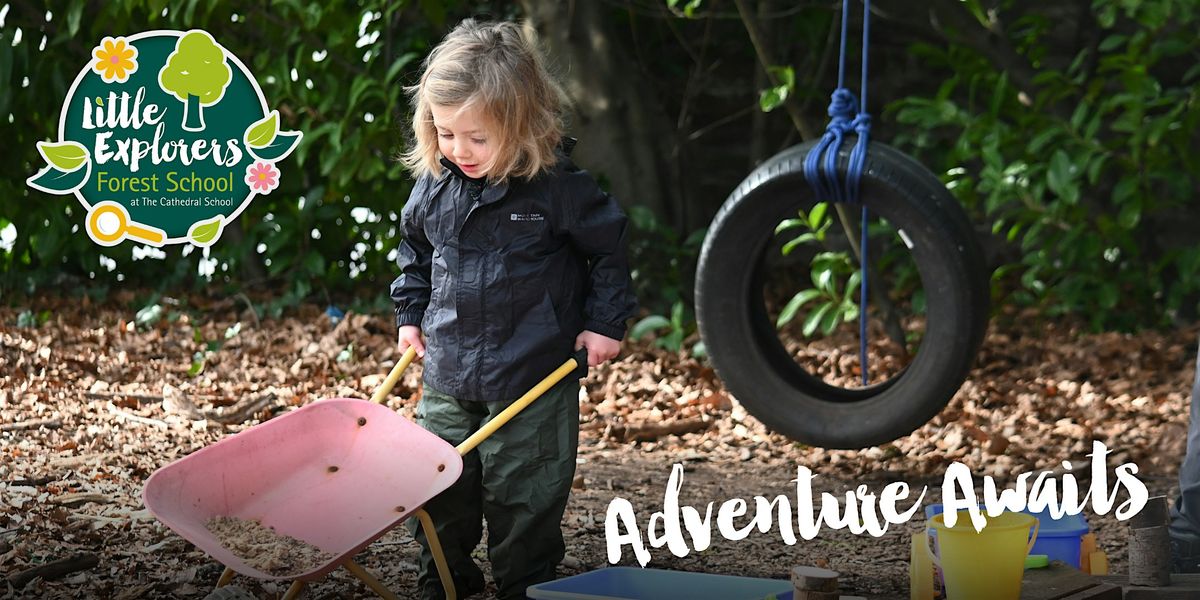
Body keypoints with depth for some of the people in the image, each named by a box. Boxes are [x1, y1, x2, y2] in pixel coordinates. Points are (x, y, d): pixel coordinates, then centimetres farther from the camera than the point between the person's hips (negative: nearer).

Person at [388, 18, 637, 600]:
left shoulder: (557, 187, -15)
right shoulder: (433, 183, -1)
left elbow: (609, 247, -3)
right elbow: (414, 248, 18)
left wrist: (604, 322, -5)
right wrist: (409, 313, 14)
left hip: (534, 382, -4)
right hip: (448, 376, 5)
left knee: (524, 498, 3)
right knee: (438, 490, 12)